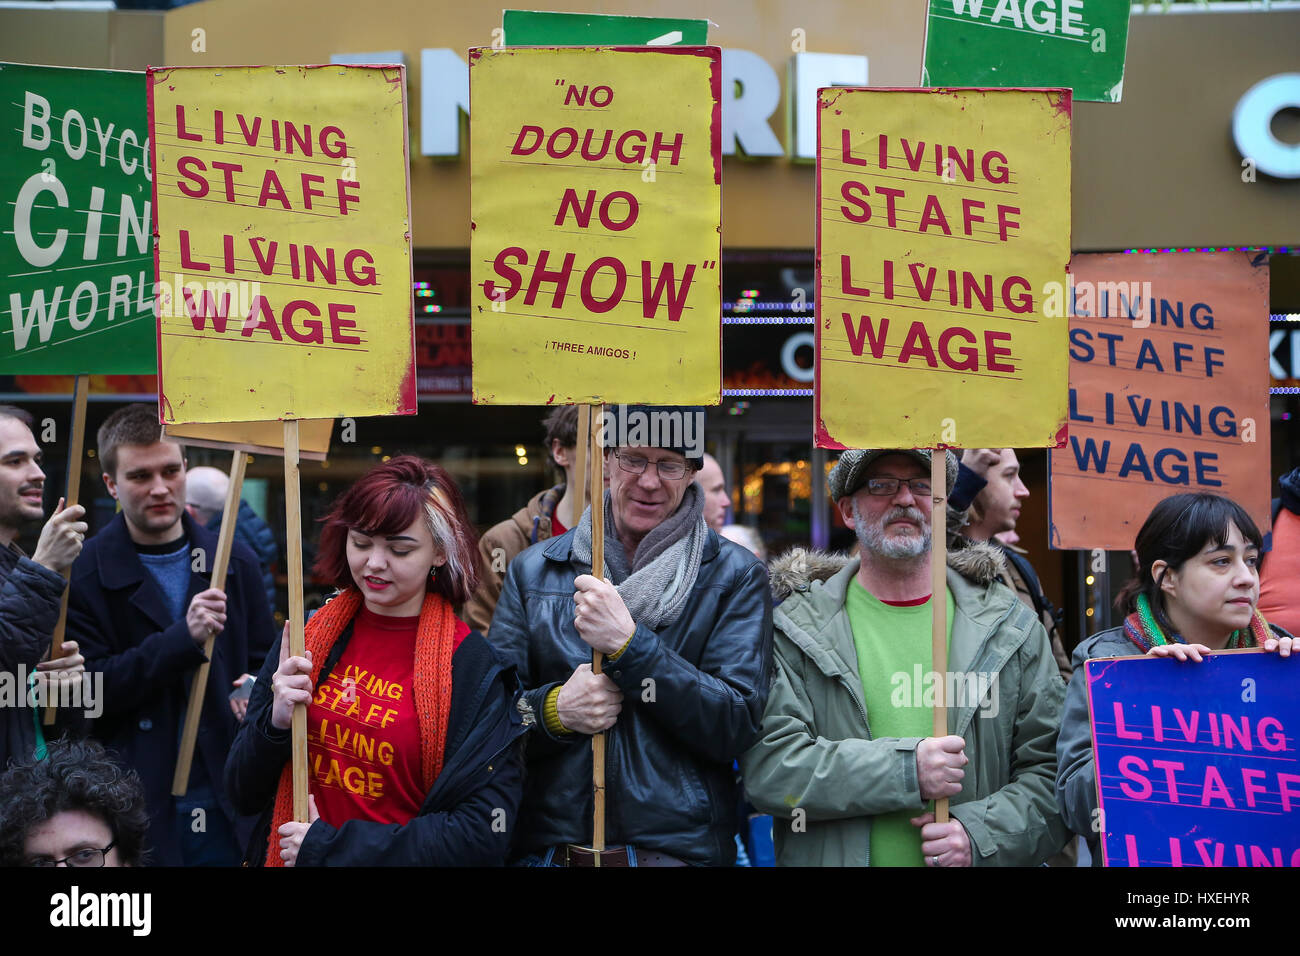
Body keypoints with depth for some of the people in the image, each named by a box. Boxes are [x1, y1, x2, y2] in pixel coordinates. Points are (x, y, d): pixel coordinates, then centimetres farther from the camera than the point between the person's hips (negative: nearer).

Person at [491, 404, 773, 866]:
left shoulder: (736, 576, -2)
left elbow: (737, 725, -11)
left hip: (680, 849, -1)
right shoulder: (532, 571, 5)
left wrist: (629, 644, -20)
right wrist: (553, 709, -16)